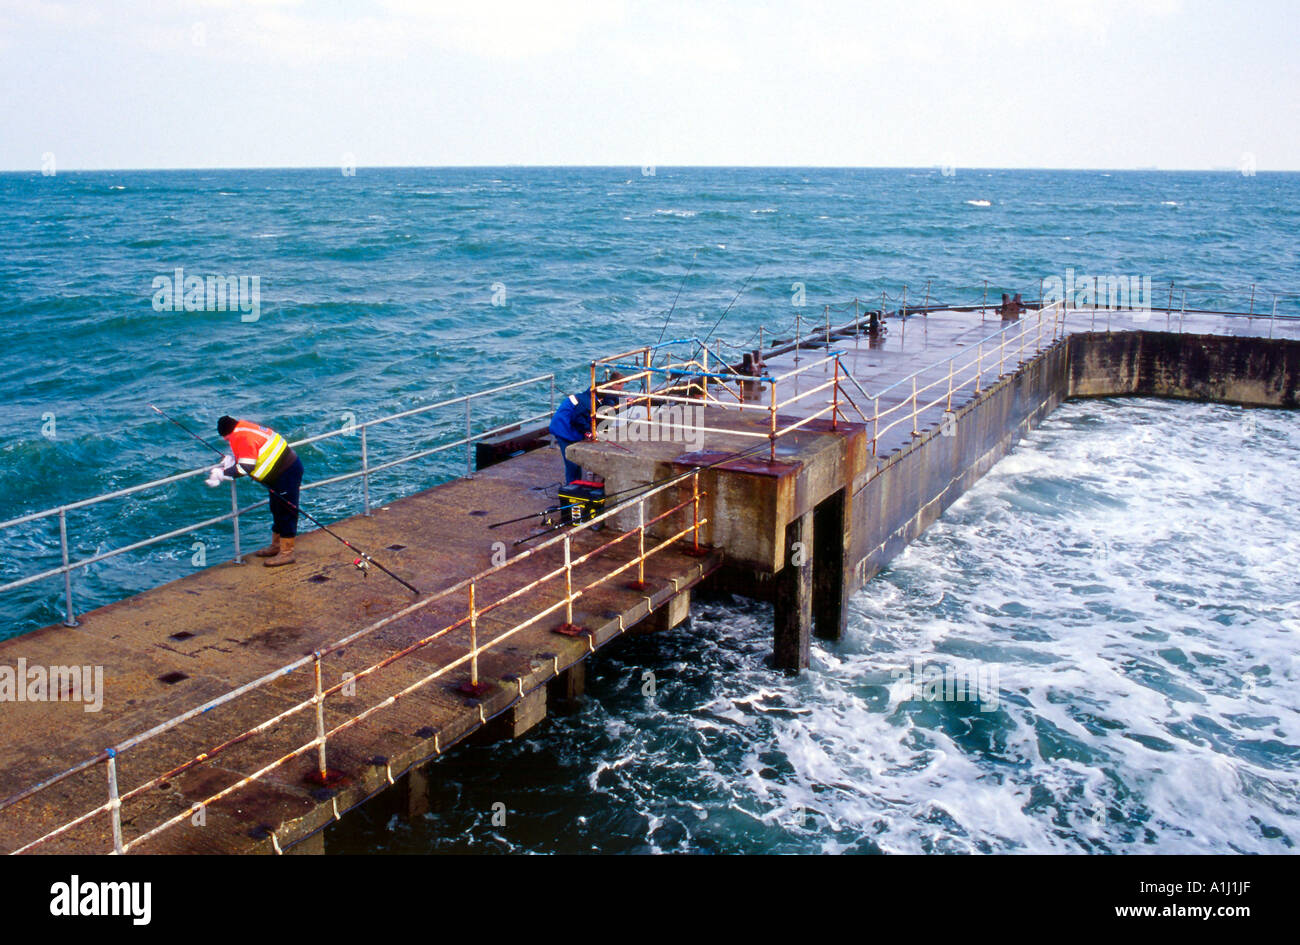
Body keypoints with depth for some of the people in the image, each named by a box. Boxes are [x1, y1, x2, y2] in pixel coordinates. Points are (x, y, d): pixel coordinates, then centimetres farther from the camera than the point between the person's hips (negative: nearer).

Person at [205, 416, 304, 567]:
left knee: (286, 512, -7)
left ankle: (286, 553, -4)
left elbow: (245, 468, -27)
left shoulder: (243, 437, -24)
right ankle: (276, 546, 32)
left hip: (288, 473, -11)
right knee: (277, 510, 20)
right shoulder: (244, 428, 8)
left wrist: (222, 474, -18)